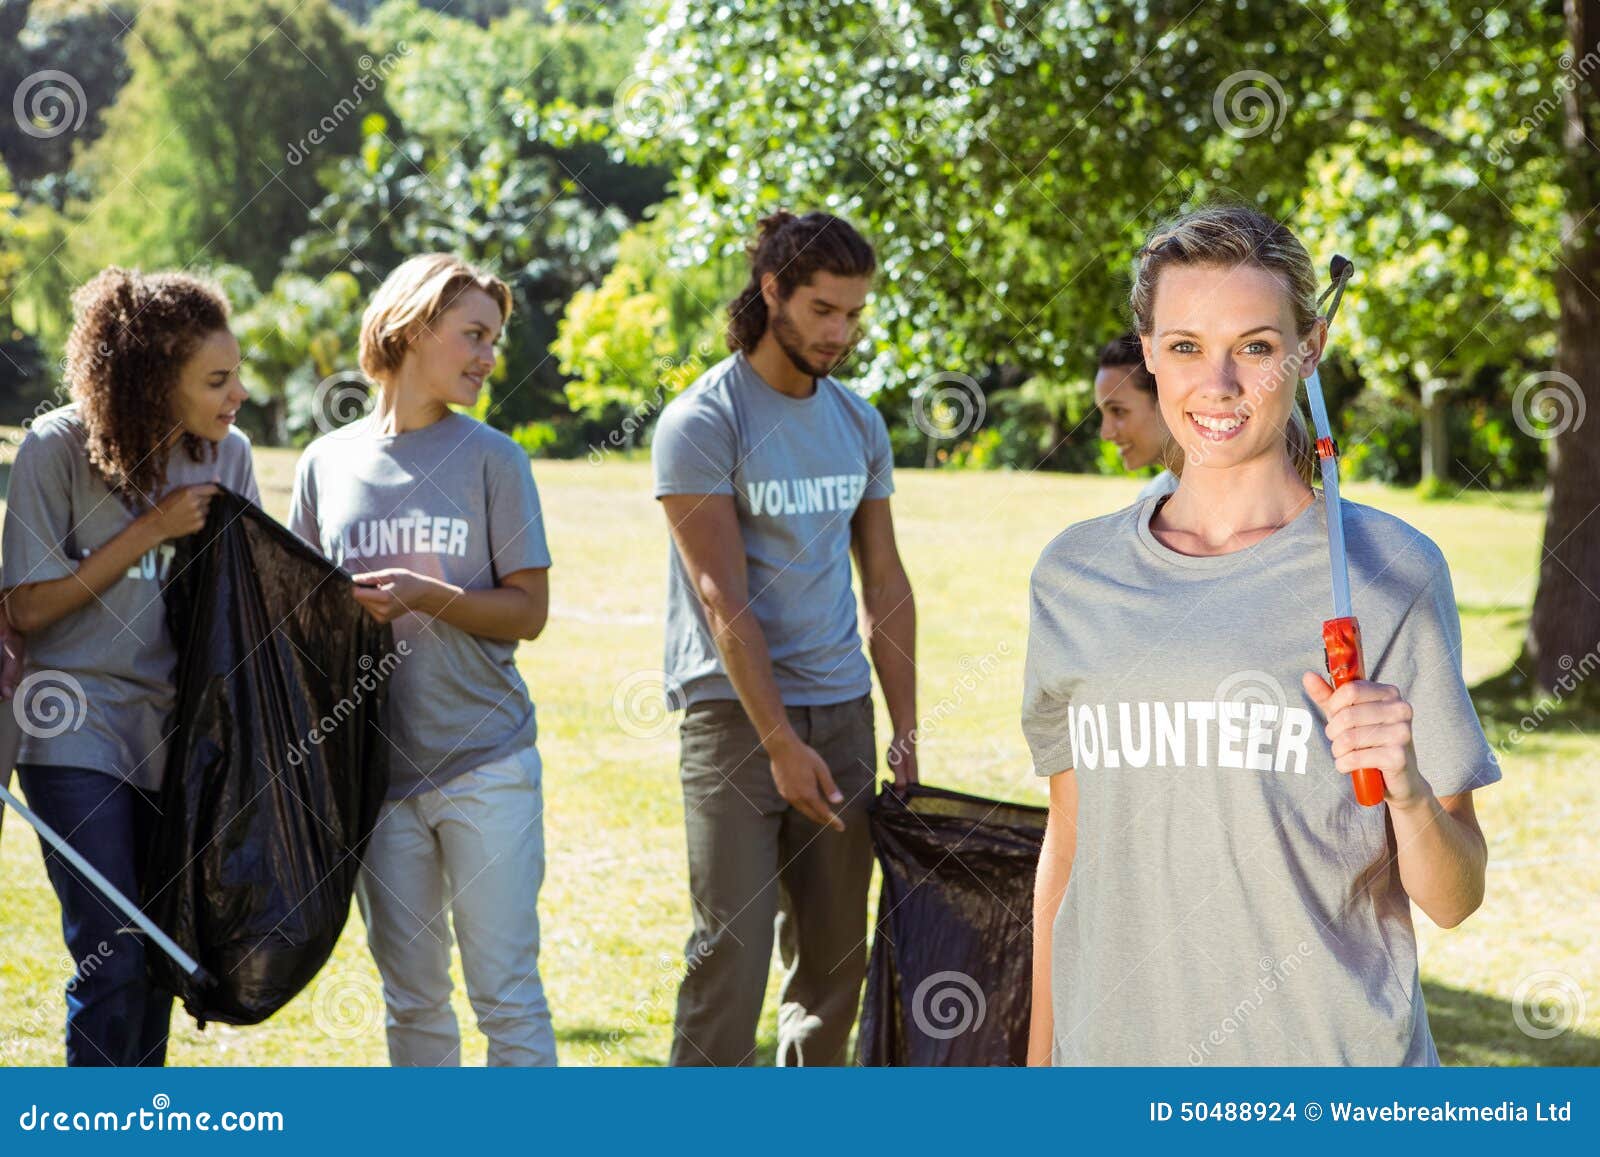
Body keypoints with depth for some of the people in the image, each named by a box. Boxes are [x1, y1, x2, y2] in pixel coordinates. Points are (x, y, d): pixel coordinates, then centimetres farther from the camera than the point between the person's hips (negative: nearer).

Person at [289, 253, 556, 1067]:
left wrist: (429, 598, -17)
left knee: (506, 992, -2)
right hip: (376, 767, 2)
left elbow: (528, 610, -2)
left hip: (486, 763, -2)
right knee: (411, 1000, 10)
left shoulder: (491, 458, 0)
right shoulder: (328, 462, 7)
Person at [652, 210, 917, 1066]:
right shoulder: (702, 423, -8)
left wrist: (906, 728, 9)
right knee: (732, 944, -10)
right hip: (735, 709, -6)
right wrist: (781, 743, -16)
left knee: (836, 948, 7)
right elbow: (724, 600, -13)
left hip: (842, 706, 6)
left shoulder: (858, 424, 11)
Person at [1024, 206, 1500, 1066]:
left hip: (1328, 1055, -2)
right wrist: (1040, 1058, 12)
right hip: (1114, 1046, 3)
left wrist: (1408, 795, -24)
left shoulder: (1387, 569, -6)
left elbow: (1452, 902, -5)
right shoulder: (1073, 576, 3)